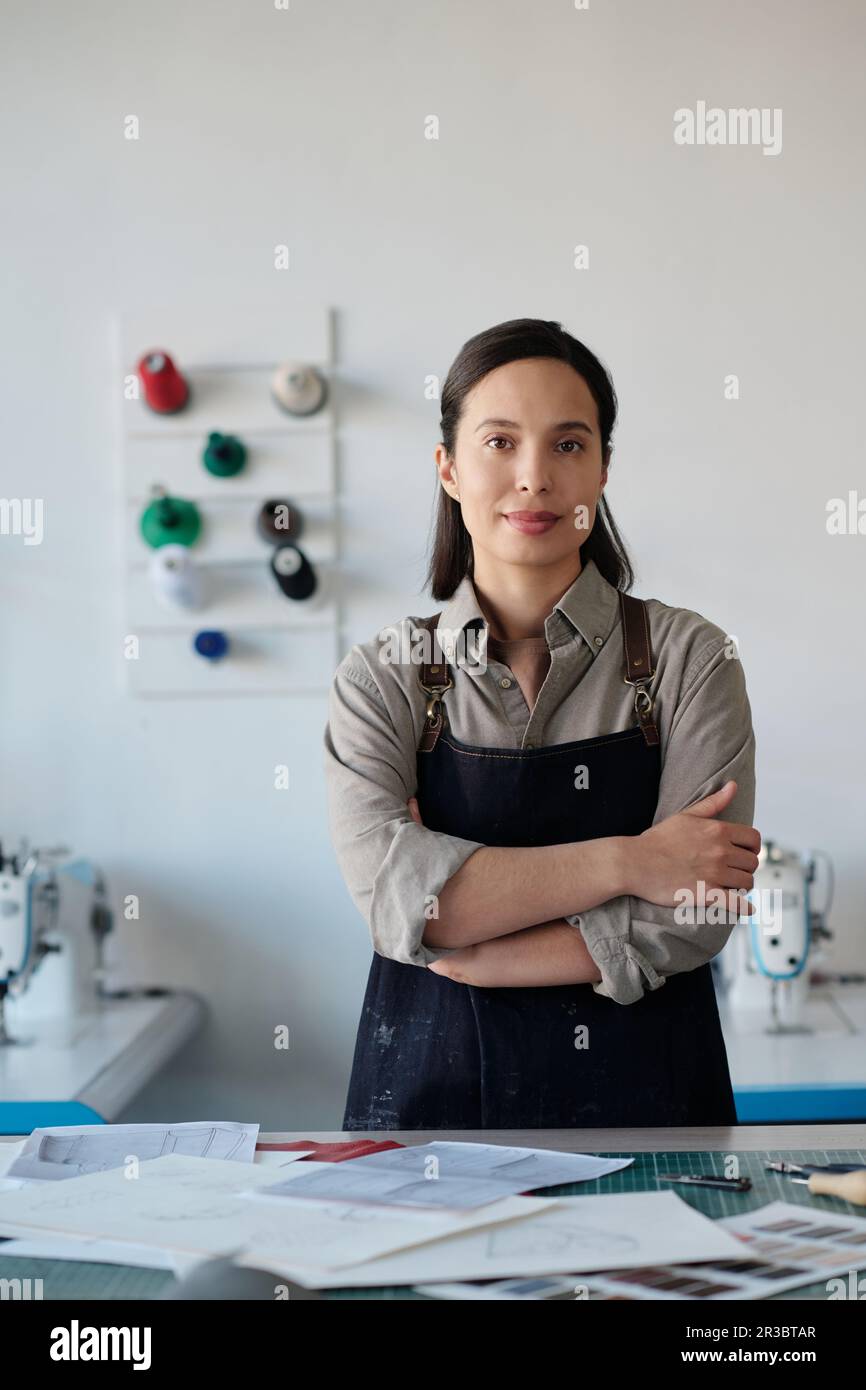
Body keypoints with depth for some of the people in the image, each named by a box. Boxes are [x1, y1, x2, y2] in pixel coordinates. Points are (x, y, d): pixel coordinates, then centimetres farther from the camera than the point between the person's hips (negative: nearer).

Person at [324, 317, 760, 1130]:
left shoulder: (688, 657, 1)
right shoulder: (382, 679, 4)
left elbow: (689, 921, -7)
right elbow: (392, 895, -10)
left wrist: (455, 950, -8)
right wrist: (624, 860, -13)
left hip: (640, 1098, 0)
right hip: (430, 1094, 0)